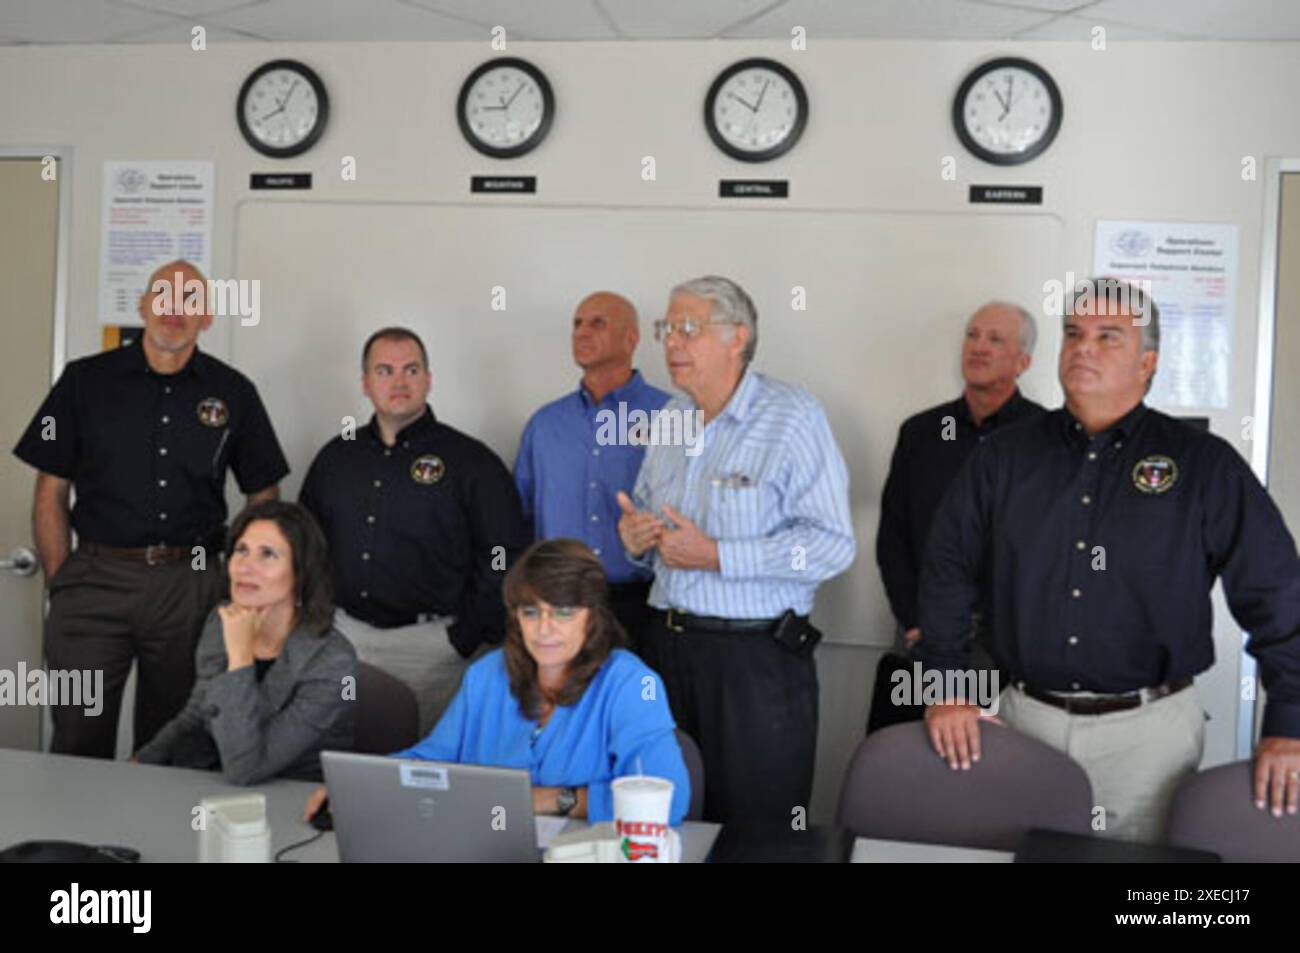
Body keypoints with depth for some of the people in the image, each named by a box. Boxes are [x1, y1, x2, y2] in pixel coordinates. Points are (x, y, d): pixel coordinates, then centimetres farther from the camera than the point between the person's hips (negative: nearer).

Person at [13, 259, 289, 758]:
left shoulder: (233, 393, 5)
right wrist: (60, 584, -2)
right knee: (78, 745, 4)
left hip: (191, 586, 1)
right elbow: (50, 495, 5)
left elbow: (263, 499, 10)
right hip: (95, 580, 0)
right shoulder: (86, 381, 4)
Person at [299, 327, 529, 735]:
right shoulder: (336, 457, 11)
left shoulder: (471, 461, -4)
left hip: (427, 642, -4)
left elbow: (504, 559, -8)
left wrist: (465, 638, -11)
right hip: (343, 636, 4)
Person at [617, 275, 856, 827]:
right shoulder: (671, 419, 11)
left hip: (757, 657, -6)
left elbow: (831, 544, -19)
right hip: (667, 644, 6)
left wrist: (715, 557, -20)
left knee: (757, 831, 5)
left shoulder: (794, 417, -10)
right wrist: (635, 536, -1)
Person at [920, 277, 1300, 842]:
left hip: (1149, 730, -1)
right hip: (1025, 720, 2)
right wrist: (946, 685, -2)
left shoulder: (1203, 466, -3)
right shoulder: (1005, 456, 3)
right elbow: (948, 569, 4)